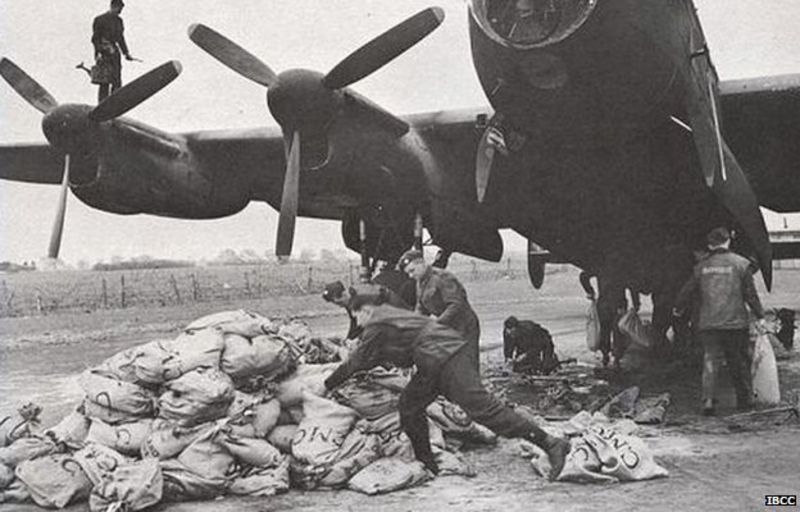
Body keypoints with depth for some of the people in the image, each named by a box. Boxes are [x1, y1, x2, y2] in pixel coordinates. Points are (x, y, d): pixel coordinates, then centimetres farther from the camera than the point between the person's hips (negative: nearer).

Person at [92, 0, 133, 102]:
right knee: (104, 83, -9)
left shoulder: (119, 21, 16)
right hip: (104, 54, -7)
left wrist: (126, 53, 18)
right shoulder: (100, 20, -5)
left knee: (117, 83, 4)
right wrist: (98, 52, -18)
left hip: (115, 53, 7)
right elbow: (95, 38, -8)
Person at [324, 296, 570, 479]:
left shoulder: (376, 325, -3)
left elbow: (356, 363, 2)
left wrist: (326, 385, 13)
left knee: (481, 406, -16)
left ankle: (551, 444, -19)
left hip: (444, 356, -10)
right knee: (409, 405, 13)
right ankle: (427, 465, 20)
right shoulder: (389, 314, 26)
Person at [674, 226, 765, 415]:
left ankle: (708, 400, -11)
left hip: (708, 323, 1)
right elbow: (750, 293, -1)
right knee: (739, 362, 12)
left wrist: (678, 309, 27)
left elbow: (686, 291, 9)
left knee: (710, 362, 2)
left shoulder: (701, 267, 5)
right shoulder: (740, 263, -2)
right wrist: (760, 316, 8)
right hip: (735, 322, -1)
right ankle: (745, 400, 21)